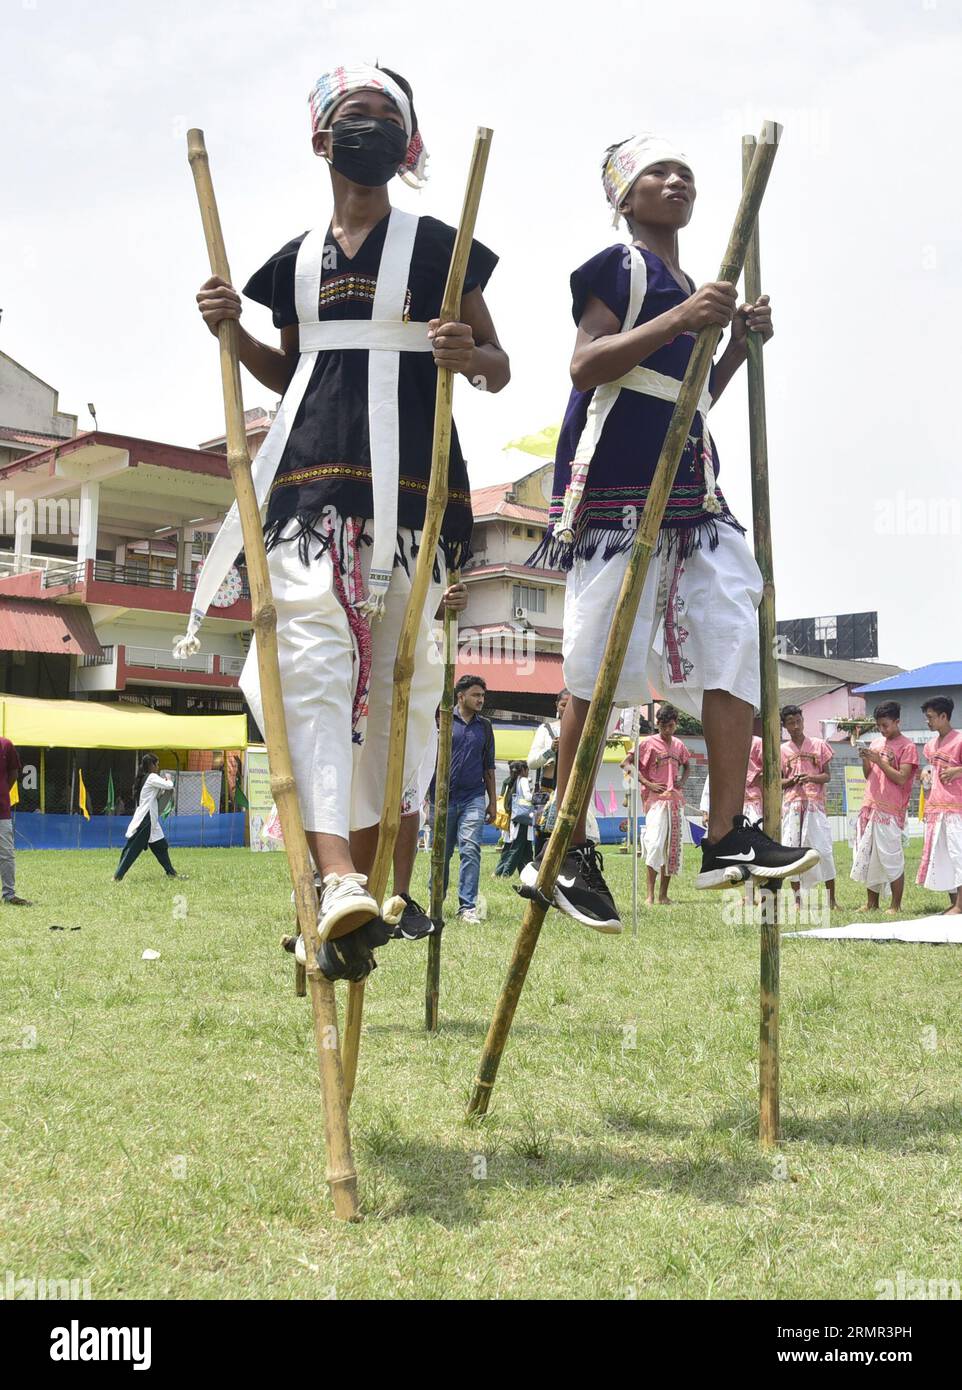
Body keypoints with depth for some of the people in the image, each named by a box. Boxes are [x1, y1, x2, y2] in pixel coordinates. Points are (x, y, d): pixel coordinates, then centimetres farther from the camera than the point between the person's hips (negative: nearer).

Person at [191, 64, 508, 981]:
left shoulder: (438, 246, 10)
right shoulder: (297, 260, 20)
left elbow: (497, 370, 10)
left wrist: (469, 356, -12)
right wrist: (233, 333, 12)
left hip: (410, 485, -2)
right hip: (311, 484, 2)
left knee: (398, 681, -2)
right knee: (315, 669, -16)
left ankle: (379, 887, 9)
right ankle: (339, 887, -25)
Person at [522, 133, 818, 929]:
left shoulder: (696, 289, 22)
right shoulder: (616, 267, 0)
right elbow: (584, 365, -13)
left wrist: (740, 343, 11)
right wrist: (679, 319, -21)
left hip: (690, 491, 8)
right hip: (614, 490, -7)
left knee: (734, 644, -4)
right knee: (596, 670, -6)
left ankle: (728, 838, -3)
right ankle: (569, 848, 4)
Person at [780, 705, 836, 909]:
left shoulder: (819, 745, 7)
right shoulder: (782, 750, 10)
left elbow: (827, 775, 6)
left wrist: (811, 778, -14)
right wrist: (791, 781, -11)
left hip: (815, 803, -1)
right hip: (791, 805, 1)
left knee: (823, 850, -6)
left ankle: (831, 900, -1)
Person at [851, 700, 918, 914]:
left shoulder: (907, 746, -4)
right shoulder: (876, 743, 16)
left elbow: (901, 779, -12)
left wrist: (879, 761, -15)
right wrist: (865, 760, -1)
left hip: (890, 811, -7)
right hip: (870, 808, 7)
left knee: (891, 858, -5)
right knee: (867, 856, 7)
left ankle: (896, 905, 2)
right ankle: (872, 904, 15)